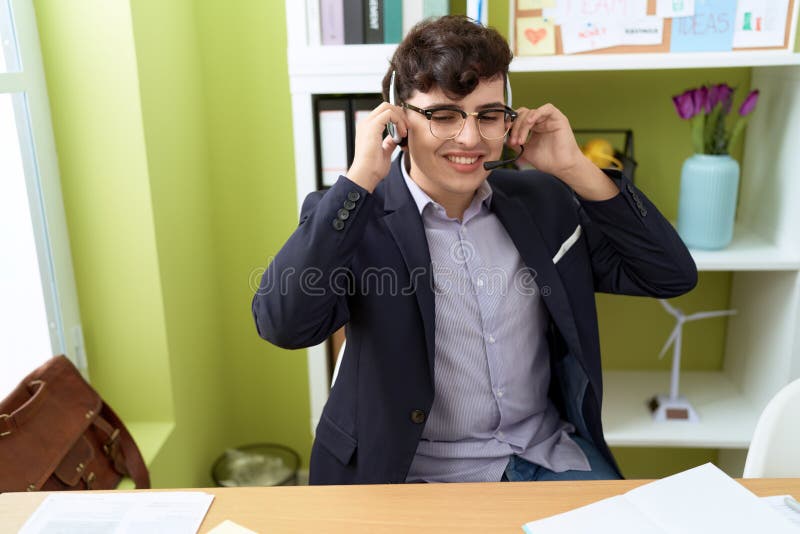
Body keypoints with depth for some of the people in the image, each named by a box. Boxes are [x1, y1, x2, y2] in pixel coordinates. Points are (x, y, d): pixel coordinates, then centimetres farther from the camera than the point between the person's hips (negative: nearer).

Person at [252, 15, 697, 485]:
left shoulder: (545, 202, 4)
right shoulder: (353, 216, -9)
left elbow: (673, 277, 1)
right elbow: (283, 324, -24)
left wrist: (576, 169, -9)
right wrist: (360, 178, -23)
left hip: (550, 457, 4)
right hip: (423, 475, -3)